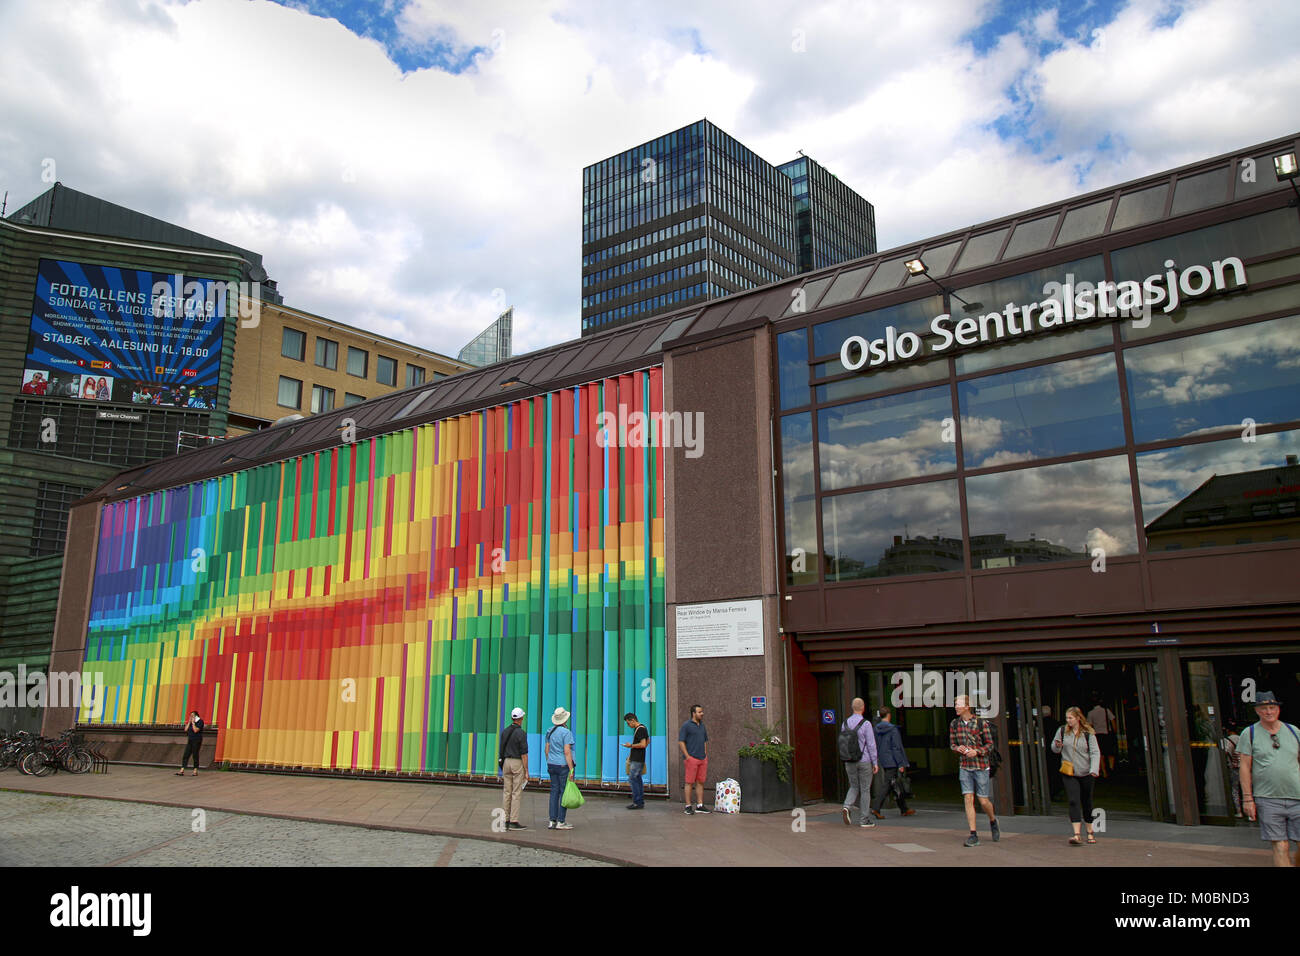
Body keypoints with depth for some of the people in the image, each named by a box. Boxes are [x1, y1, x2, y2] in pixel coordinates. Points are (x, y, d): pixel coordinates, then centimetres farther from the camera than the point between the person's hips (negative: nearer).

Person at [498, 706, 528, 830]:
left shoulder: (505, 731, 7)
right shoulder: (521, 733, -13)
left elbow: (501, 751, 10)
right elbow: (524, 754, -15)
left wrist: (502, 767, 16)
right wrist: (526, 771, -10)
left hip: (506, 762, 7)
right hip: (518, 763, -7)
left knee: (507, 792, 9)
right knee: (517, 793, -3)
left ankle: (505, 821, 11)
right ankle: (514, 822, -3)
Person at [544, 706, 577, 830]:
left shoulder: (550, 731, 7)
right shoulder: (566, 732, -15)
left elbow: (547, 749, 12)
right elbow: (567, 752, -19)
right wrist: (571, 769, -17)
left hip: (552, 765, 7)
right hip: (564, 765, -7)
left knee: (554, 792, 10)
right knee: (564, 793, 0)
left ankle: (552, 821, 12)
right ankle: (561, 822, 3)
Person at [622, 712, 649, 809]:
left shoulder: (640, 729, -16)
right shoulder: (641, 727, 15)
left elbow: (643, 744, -24)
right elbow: (648, 741, 26)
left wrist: (631, 746, -13)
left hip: (637, 760, -10)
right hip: (635, 758, 10)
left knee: (632, 779, -8)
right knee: (638, 779, 11)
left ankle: (637, 803, -7)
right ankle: (641, 802, 15)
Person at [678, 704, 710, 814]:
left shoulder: (702, 726, 15)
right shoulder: (686, 725, -7)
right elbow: (681, 742, -9)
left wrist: (706, 754, 12)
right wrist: (687, 756, -13)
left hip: (703, 759, 7)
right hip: (692, 758, -7)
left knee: (700, 782, 8)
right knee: (689, 782, -2)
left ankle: (699, 806, 14)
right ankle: (688, 806, 2)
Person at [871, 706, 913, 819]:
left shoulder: (876, 730, 6)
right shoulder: (893, 730, -15)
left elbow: (875, 746, 11)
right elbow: (896, 748, -16)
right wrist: (901, 764, -13)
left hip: (884, 762, 8)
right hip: (892, 762, -8)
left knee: (897, 786, 16)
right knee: (886, 785, -6)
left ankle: (904, 810, 22)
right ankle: (875, 808, -12)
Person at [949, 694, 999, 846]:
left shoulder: (981, 723, -7)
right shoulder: (954, 724, 4)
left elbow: (990, 744, -2)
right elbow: (951, 744, 12)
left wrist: (976, 751, -19)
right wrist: (958, 748, -10)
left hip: (980, 766, -3)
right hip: (965, 767, 3)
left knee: (983, 801, 2)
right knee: (968, 799, -6)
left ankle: (993, 820, 34)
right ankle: (973, 836, -2)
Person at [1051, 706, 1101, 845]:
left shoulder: (1088, 733, -3)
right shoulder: (1062, 731, 3)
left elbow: (1095, 752, -6)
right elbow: (1054, 749, 12)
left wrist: (1094, 769, -20)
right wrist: (1057, 746, -12)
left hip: (1086, 773, 0)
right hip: (1069, 773, 0)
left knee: (1087, 802, 11)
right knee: (1074, 802, -12)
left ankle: (1090, 832, 29)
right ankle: (1076, 835, -18)